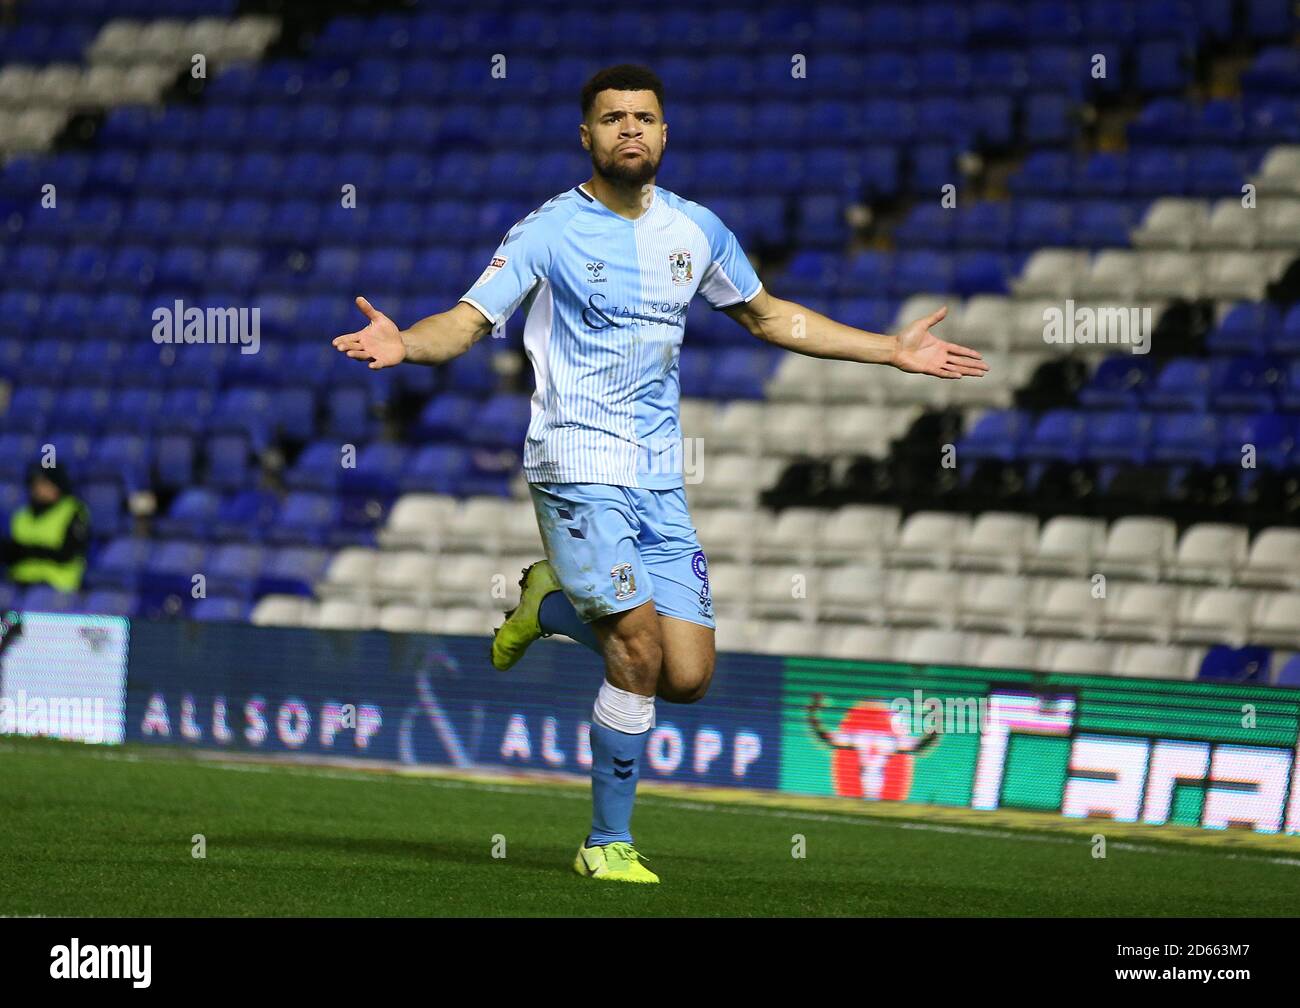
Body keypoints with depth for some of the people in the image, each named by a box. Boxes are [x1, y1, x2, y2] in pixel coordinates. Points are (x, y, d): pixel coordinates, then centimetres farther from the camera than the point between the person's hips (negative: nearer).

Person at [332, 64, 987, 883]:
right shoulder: (549, 231, -4)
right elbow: (467, 323, -7)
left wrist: (894, 351, 21)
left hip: (660, 480, 5)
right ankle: (609, 845, -5)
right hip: (578, 468, -5)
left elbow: (770, 316, 23)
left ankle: (555, 604, 26)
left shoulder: (696, 230, 9)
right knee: (641, 645, -20)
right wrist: (404, 344, -30)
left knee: (687, 678, -2)